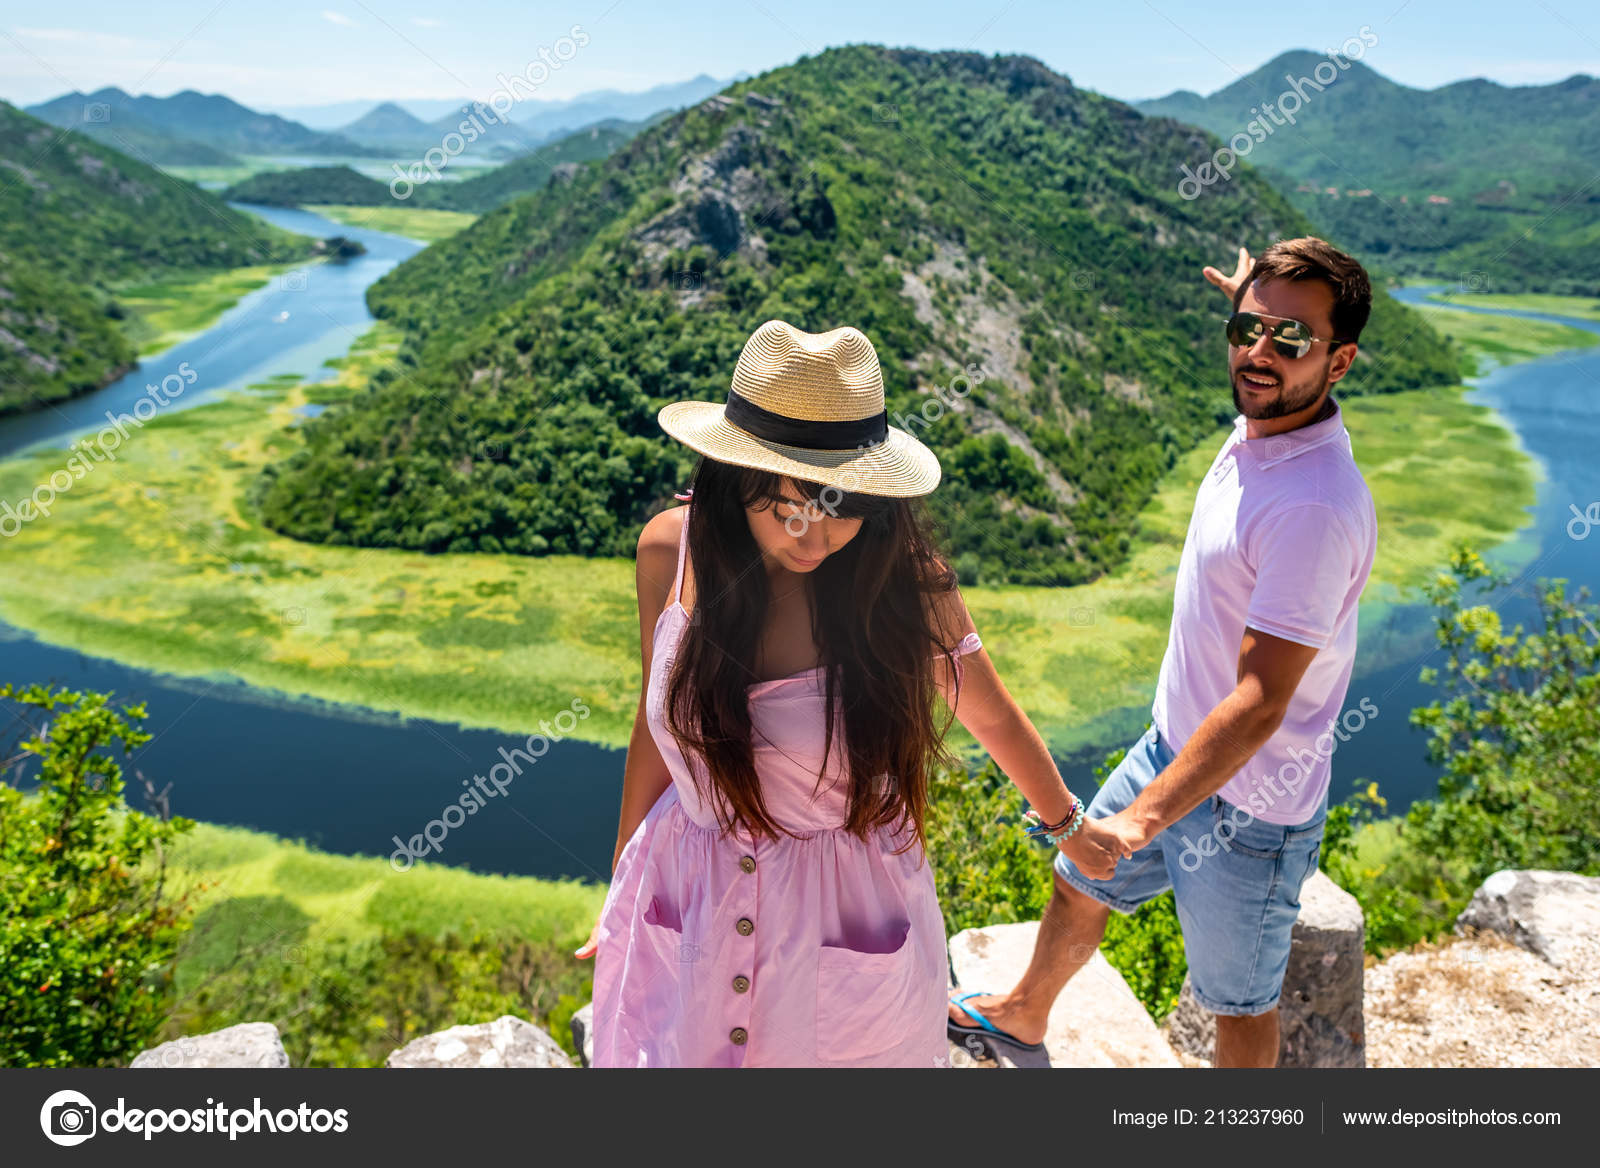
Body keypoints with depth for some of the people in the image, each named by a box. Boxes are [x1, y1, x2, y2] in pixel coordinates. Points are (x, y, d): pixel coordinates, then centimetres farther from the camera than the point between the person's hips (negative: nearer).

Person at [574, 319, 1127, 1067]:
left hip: (851, 917, -2)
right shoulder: (672, 551, -13)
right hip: (688, 908, 2)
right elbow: (658, 724, 2)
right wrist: (622, 888, 12)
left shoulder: (905, 582, -18)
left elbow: (992, 716, 0)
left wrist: (1068, 825, 17)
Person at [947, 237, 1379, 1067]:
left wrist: (1143, 818, -38)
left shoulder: (1317, 508, -31)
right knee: (1077, 889, 28)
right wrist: (1251, 310, 39)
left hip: (1246, 804, -9)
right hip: (1173, 747, 9)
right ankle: (1023, 1015, 56)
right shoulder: (1256, 432, -4)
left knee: (1238, 1000, 15)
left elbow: (1261, 703, -33)